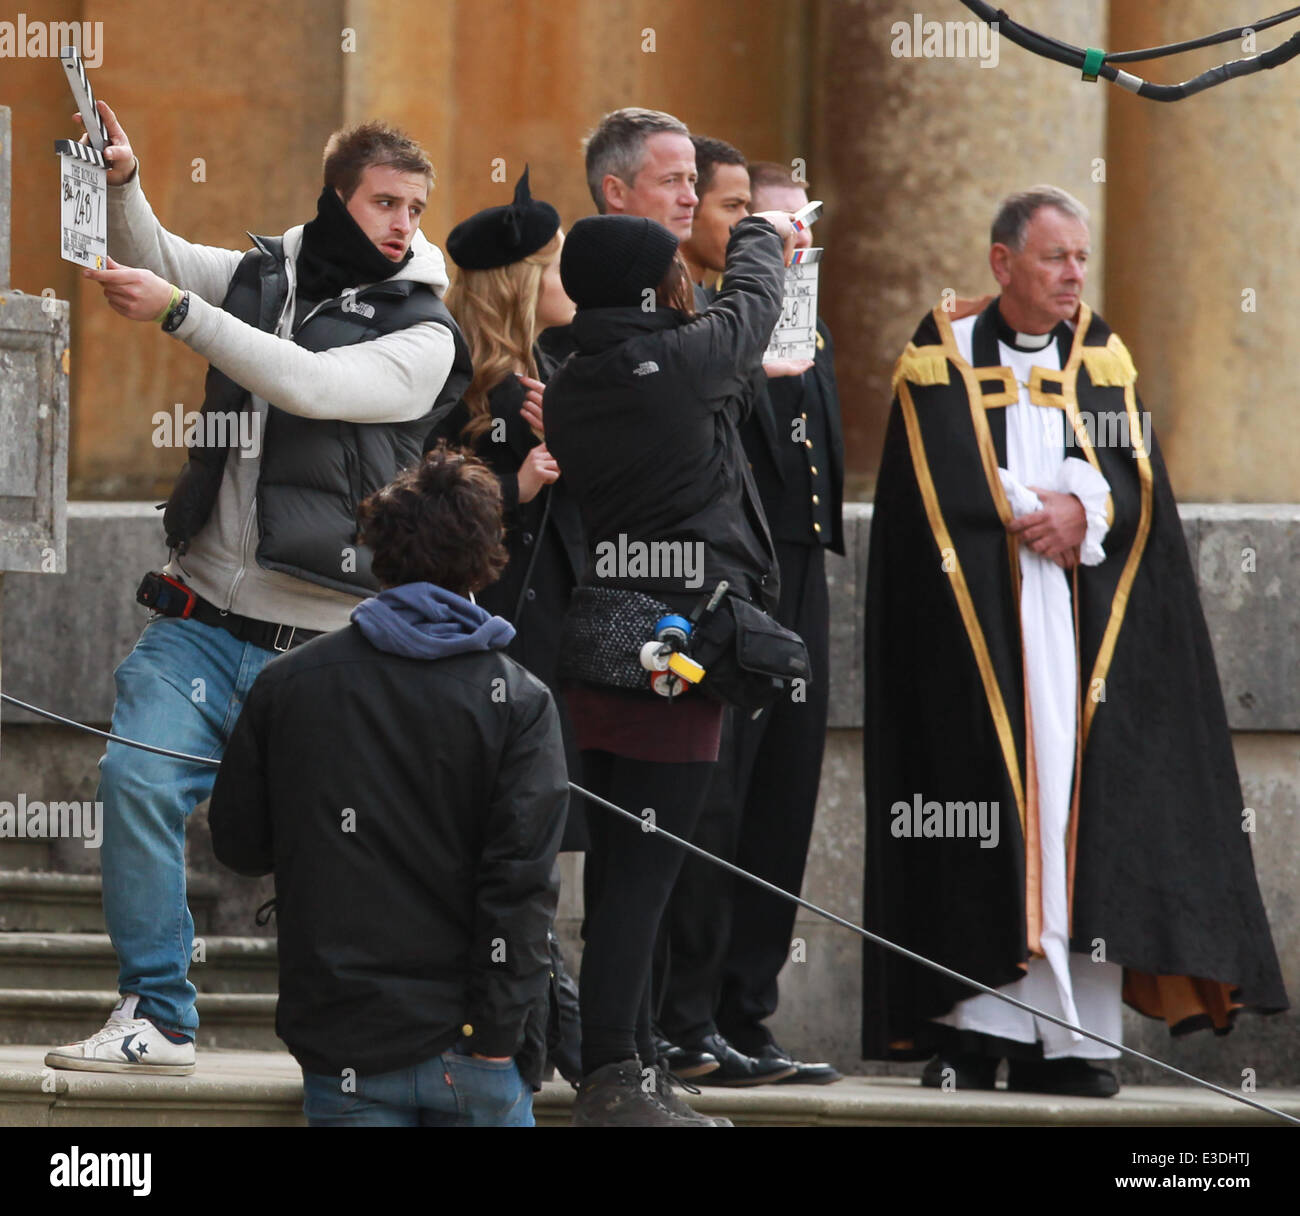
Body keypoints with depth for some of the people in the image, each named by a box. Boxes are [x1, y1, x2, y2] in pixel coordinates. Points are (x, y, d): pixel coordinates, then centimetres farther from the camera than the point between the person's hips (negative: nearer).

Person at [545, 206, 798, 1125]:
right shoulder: (688, 359, -10)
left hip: (599, 640, 7)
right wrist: (767, 233, 33)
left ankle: (630, 1063, 17)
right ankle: (613, 1076, -11)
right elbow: (754, 299, 11)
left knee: (621, 867, 12)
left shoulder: (571, 388, 8)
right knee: (645, 868, -8)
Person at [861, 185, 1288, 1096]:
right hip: (976, 622, -3)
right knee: (984, 798, -9)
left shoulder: (1102, 358, 14)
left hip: (1086, 623, 3)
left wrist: (1082, 510, -12)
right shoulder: (945, 355, 5)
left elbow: (1139, 476, 5)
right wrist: (1029, 516, -7)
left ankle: (1070, 1039, -8)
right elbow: (941, 486, -4)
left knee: (1080, 801, -5)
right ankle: (976, 1025, -10)